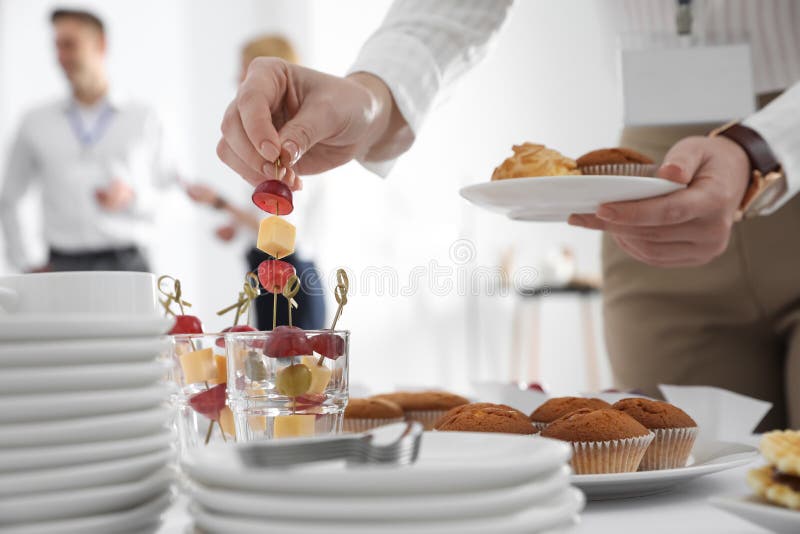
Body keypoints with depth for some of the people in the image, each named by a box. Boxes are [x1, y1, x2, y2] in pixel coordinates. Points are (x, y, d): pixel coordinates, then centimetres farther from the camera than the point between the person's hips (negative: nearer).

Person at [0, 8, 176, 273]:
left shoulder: (143, 120, 11)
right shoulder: (37, 123, 14)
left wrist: (132, 196, -8)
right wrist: (23, 264, 10)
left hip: (126, 263, -1)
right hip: (64, 265, 1)